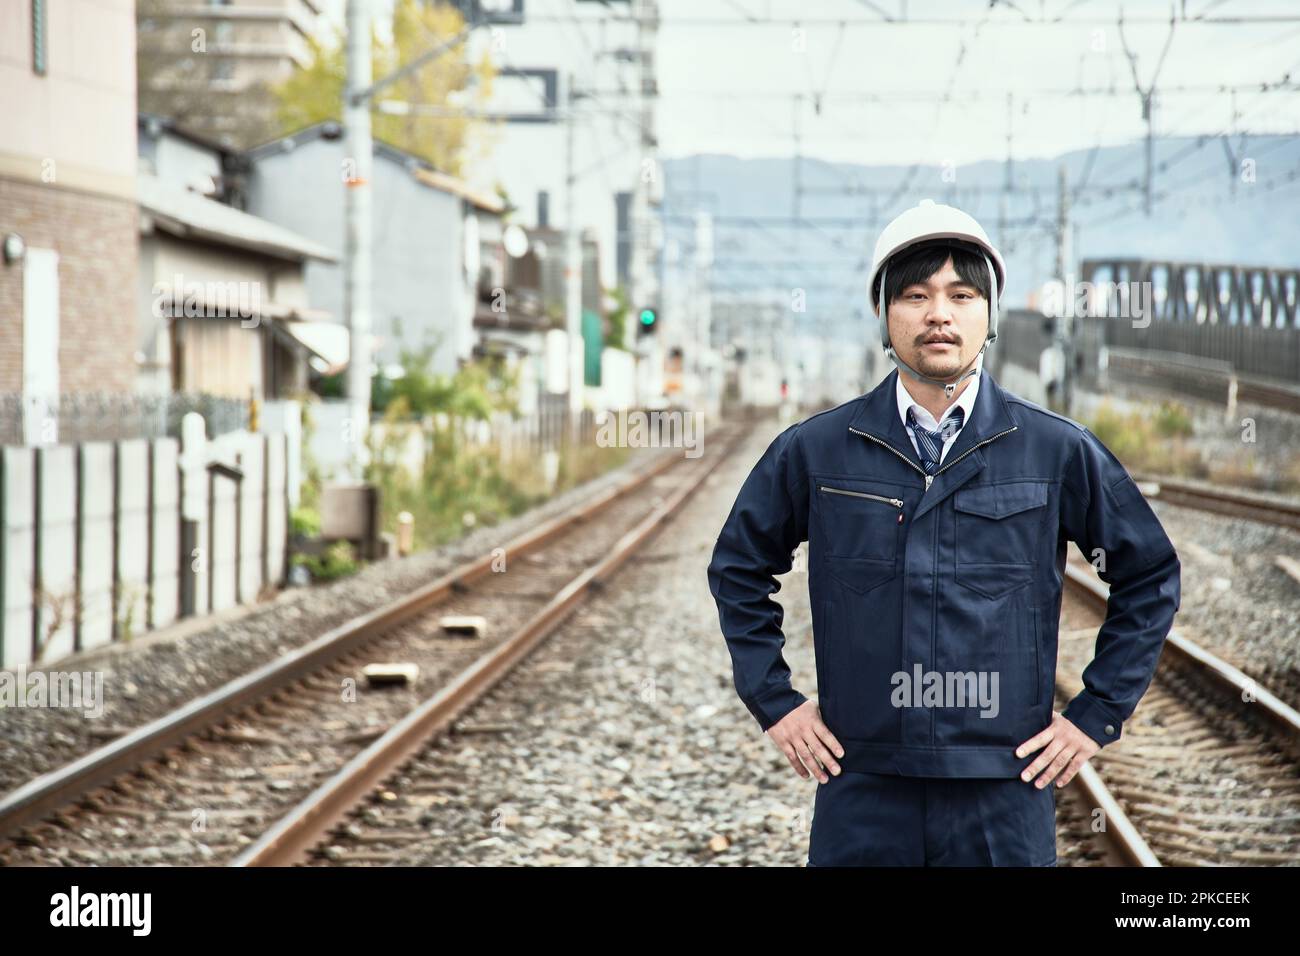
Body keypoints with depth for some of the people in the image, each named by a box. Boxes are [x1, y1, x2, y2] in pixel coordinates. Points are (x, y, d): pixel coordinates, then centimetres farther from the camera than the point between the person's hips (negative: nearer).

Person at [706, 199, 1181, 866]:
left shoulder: (1060, 453, 2)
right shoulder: (815, 451, 3)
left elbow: (1151, 577, 12)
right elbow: (738, 568, 17)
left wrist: (1096, 713, 7)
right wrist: (774, 702, 10)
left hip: (1006, 795, 0)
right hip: (863, 794, 1)